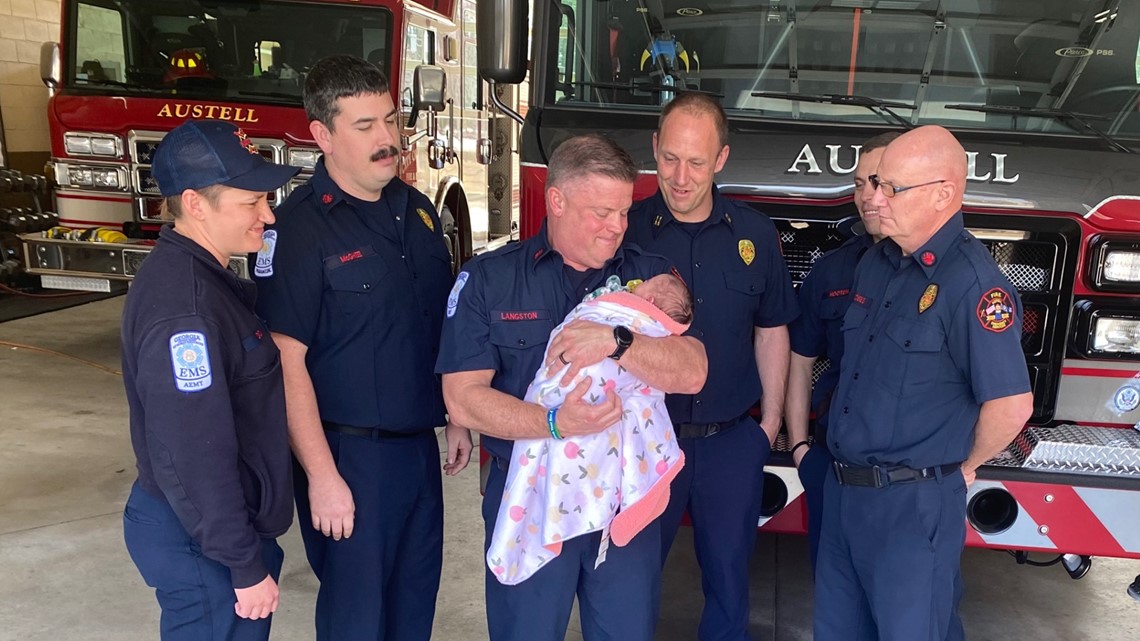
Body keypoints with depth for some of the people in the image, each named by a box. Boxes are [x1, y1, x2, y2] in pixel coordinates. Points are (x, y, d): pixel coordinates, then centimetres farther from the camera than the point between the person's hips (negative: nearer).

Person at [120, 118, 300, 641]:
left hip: (218, 520, 9)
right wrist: (247, 566, -19)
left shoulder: (199, 272, 5)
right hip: (203, 542, -9)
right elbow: (196, 456, -27)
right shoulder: (183, 307, -27)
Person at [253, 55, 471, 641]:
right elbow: (287, 362, -18)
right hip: (349, 453, -6)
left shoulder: (417, 210, 6)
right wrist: (322, 475, -19)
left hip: (419, 444, 6)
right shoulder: (298, 227, -16)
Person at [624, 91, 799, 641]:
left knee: (729, 574, 16)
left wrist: (771, 421, 8)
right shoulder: (627, 229, -7)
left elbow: (771, 331, 9)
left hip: (732, 441, 2)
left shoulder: (754, 234, 0)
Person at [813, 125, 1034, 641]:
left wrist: (964, 466, -7)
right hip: (842, 489, 8)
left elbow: (1012, 404, -22)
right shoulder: (876, 263, 8)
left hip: (914, 504, -8)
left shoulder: (973, 283, -20)